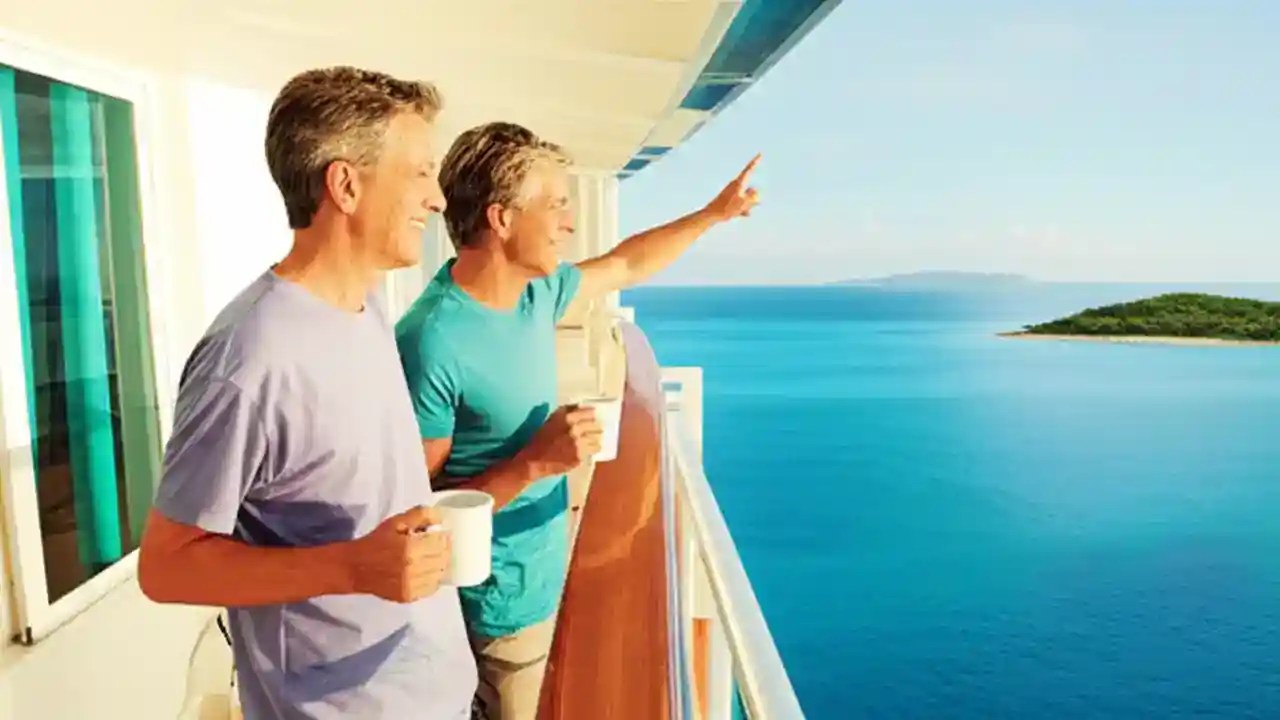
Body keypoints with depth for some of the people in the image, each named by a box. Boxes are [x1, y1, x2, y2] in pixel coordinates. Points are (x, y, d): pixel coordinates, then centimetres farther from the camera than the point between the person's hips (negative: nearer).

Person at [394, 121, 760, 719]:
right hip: (501, 604, -8)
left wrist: (714, 213, 19)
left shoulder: (537, 290, -4)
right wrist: (534, 463, -30)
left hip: (542, 575, 8)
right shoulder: (432, 341, -28)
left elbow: (624, 265, 15)